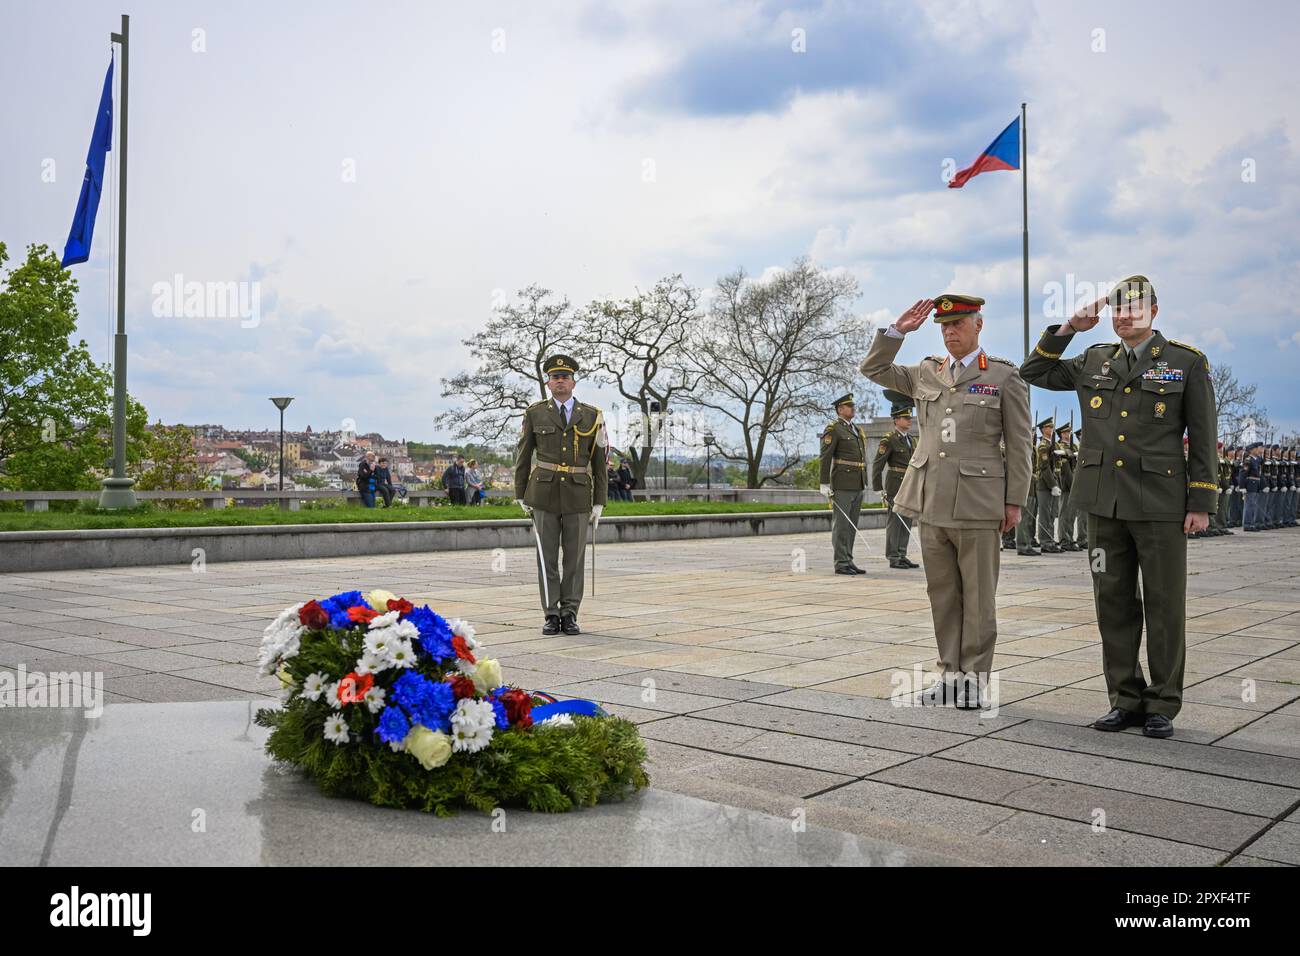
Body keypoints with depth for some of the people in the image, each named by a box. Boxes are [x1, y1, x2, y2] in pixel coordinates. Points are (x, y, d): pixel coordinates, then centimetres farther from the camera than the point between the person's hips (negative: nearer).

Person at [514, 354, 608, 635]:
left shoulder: (592, 416, 2)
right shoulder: (535, 413, 2)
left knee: (574, 557, 3)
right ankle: (551, 615, 8)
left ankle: (569, 615, 11)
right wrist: (520, 495, 3)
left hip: (578, 495, 0)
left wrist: (599, 503, -1)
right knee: (547, 557, 1)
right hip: (544, 494, 0)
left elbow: (600, 462, 3)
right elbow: (523, 457, 7)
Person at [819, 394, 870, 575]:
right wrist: (825, 483, -16)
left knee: (852, 525, 9)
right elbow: (825, 458, -11)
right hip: (842, 485, -8)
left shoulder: (858, 430, 19)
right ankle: (841, 563, -3)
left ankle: (848, 561, 14)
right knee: (841, 524, -5)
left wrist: (864, 482, 19)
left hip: (857, 485, 8)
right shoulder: (833, 429, -6)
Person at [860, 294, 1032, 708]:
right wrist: (898, 330, 6)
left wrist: (1014, 501, -4)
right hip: (931, 500, 4)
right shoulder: (926, 373, 13)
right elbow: (874, 368, 18)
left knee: (978, 596, 2)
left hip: (976, 502, -4)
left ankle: (975, 680, 11)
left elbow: (1019, 444, 0)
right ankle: (950, 675, 19)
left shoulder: (1005, 376, 1)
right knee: (942, 593, 10)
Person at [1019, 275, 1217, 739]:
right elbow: (1034, 372, 20)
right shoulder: (1094, 361, 12)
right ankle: (1126, 700, 18)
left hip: (1160, 505, -4)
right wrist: (1068, 328, 8)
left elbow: (1203, 437, 0)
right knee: (1114, 605, 8)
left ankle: (1162, 706, 13)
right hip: (1105, 503, 4)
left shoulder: (1186, 362, 1)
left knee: (1164, 607, 2)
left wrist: (1201, 503, -5)